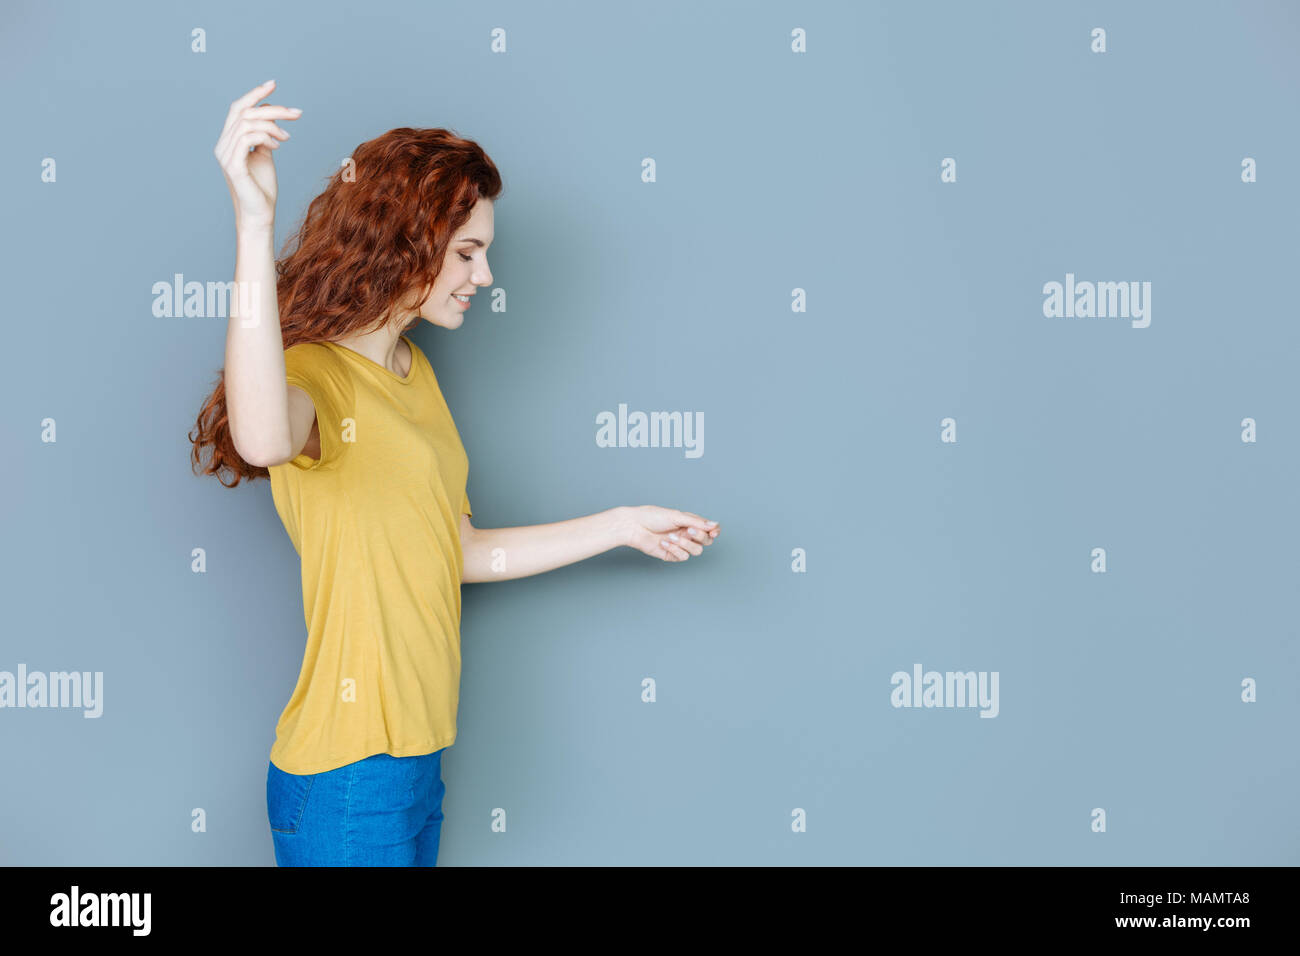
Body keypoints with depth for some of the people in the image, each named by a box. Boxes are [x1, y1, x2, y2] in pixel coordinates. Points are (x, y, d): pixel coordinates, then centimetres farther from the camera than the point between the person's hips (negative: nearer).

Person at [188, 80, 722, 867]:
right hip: (347, 777, -8)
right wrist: (254, 227, -50)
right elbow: (262, 438, -43)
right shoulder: (314, 374, -16)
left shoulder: (414, 371, 11)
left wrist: (622, 526, 18)